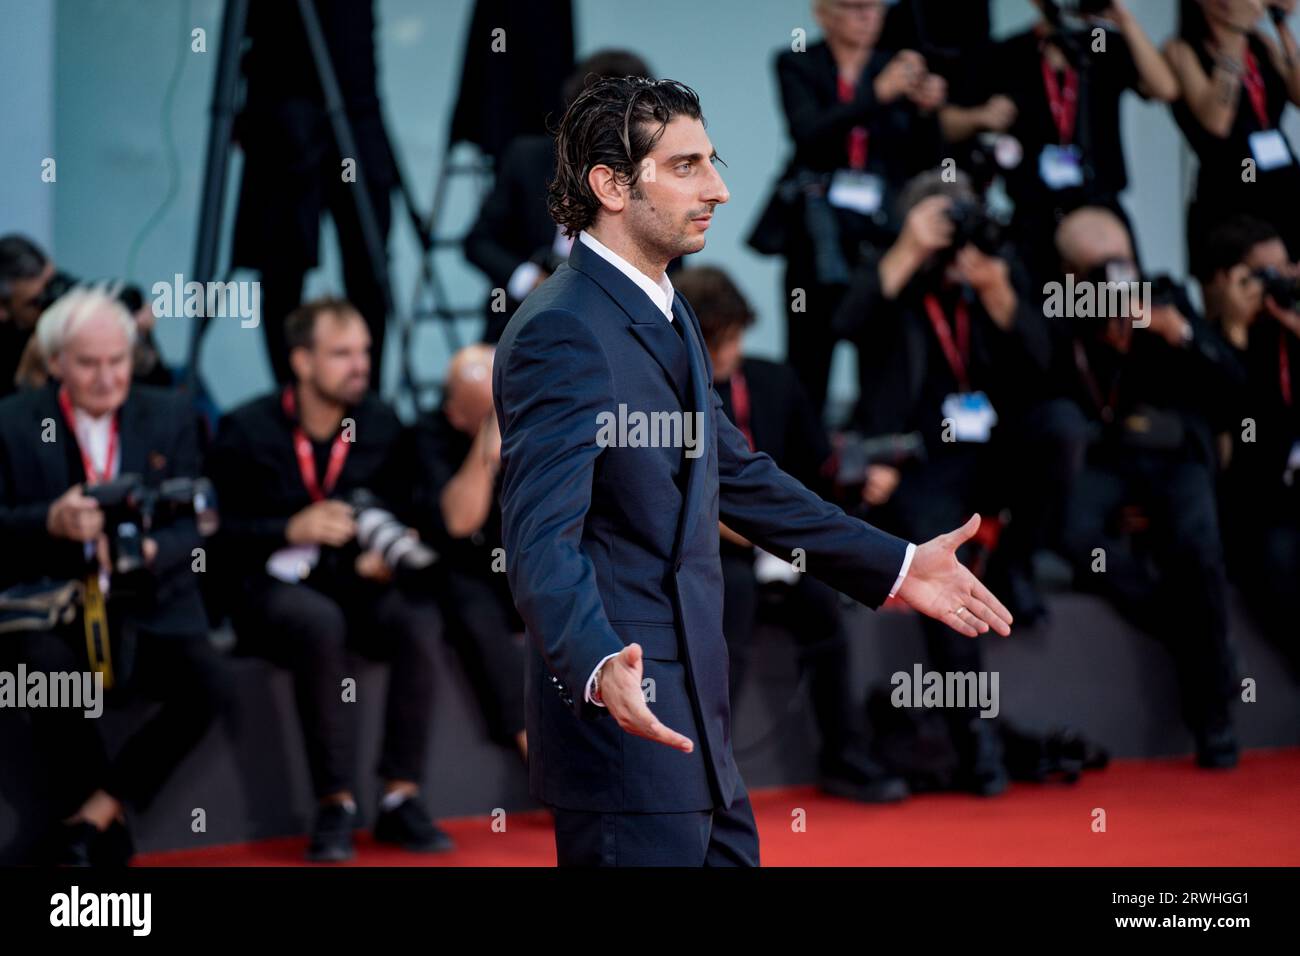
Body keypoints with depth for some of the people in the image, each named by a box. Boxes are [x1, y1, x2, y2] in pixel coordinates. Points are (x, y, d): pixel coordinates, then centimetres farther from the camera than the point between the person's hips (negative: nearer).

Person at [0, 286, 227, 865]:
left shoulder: (170, 417, 8)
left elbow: (191, 525, 4)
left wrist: (151, 551, -20)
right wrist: (50, 522, -24)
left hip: (150, 606, 2)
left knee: (207, 687, -25)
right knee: (53, 671, -35)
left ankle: (92, 816, -14)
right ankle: (109, 829, -12)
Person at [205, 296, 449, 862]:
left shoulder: (381, 426, 7)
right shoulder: (246, 431, -3)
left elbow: (399, 515, 12)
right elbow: (217, 533, -6)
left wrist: (386, 554, -10)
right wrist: (291, 530, -19)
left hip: (355, 585, 3)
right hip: (271, 587, -3)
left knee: (418, 619, -30)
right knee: (321, 623, -38)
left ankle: (401, 799, -24)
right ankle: (335, 806, -29)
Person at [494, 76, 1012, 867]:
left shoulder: (667, 315, 15)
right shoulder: (563, 334, -17)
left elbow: (737, 474, 24)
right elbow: (542, 539, -26)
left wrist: (896, 567, 23)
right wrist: (600, 669, -43)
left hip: (696, 725, 10)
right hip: (628, 727, -9)